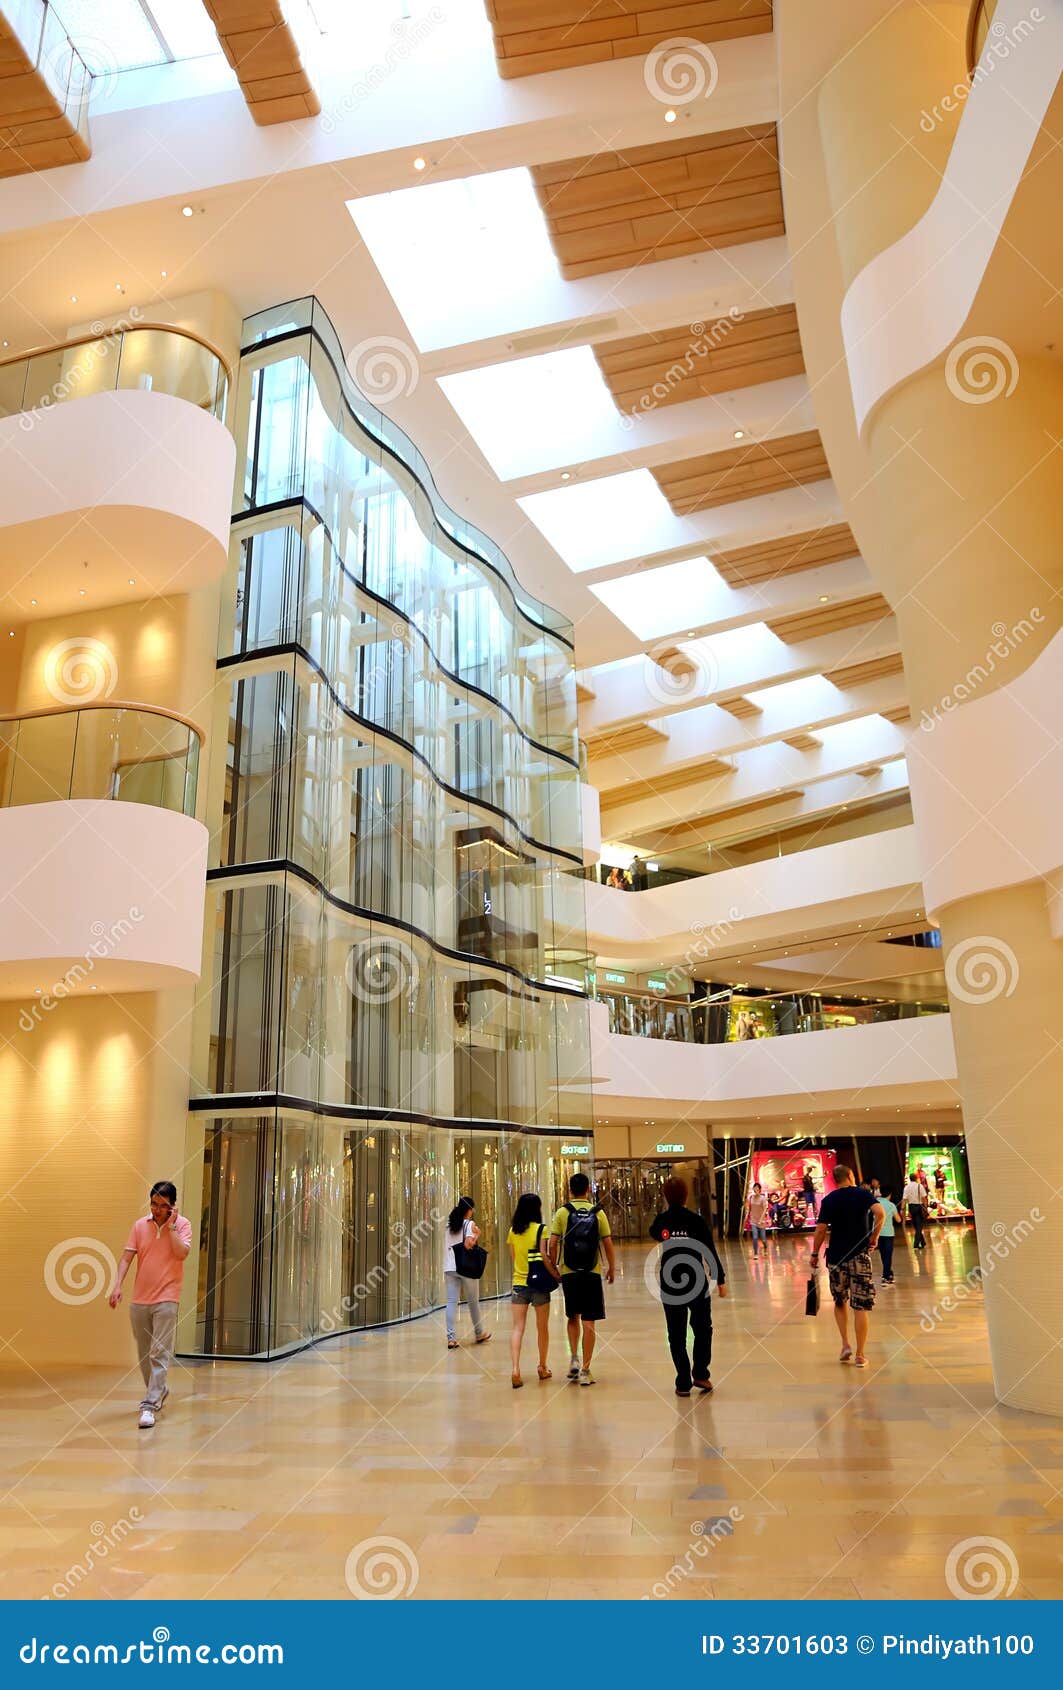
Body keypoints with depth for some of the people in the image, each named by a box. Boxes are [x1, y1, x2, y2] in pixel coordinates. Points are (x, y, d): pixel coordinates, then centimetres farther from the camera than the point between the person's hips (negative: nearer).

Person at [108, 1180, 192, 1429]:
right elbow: (127, 1258, 0)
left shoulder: (182, 1224, -5)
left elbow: (182, 1253, -19)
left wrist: (170, 1225, -16)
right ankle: (160, 1390, 36)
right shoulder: (140, 1225, 4)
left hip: (166, 1299, -4)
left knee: (160, 1353, -10)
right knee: (143, 1353, 15)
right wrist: (117, 1285, -13)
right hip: (139, 1299, 4)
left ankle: (149, 1405, -8)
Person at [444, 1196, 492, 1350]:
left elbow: (446, 1246, 11)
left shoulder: (449, 1224, 10)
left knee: (451, 1302, 1)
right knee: (473, 1301, 11)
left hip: (449, 1268, 4)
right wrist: (476, 1235, -3)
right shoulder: (469, 1224, -7)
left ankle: (451, 1338, -7)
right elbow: (468, 1245, -19)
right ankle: (480, 1333, 25)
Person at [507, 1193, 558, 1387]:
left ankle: (515, 1369, -13)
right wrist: (558, 1275, -3)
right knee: (542, 1328, 14)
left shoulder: (512, 1231, 3)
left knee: (518, 1328, 1)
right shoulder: (540, 1229, -11)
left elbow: (513, 1256, 10)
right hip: (538, 1283, -3)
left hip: (518, 1282, 3)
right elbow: (545, 1258, -14)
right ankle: (543, 1367, 27)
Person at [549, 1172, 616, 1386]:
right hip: (592, 1273, -1)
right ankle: (585, 1371, 6)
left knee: (573, 1317, 20)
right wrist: (612, 1268, 14)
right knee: (588, 1322, 4)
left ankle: (574, 1358, 7)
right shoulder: (598, 1213, -1)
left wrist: (553, 1267, 8)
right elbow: (608, 1244, 1)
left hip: (568, 1272, 1)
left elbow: (553, 1243, -4)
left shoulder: (562, 1212, -2)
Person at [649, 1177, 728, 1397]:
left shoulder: (661, 1221, -3)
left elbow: (653, 1234, 21)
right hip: (697, 1285, -2)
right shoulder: (696, 1221, -11)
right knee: (702, 1329, 18)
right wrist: (720, 1280, -2)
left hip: (669, 1286, 2)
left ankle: (683, 1383, 9)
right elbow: (711, 1253, -10)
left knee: (676, 1336, 10)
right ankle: (700, 1374, 9)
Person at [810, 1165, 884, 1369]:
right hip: (860, 1256, -1)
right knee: (861, 1306, 3)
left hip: (836, 1257, 1)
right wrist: (874, 1237, -5)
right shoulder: (863, 1194, 1)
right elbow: (880, 1213, -16)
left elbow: (821, 1230, -4)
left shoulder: (829, 1200, 1)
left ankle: (845, 1344, 10)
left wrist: (815, 1254, 3)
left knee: (840, 1302, 19)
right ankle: (860, 1354, 3)